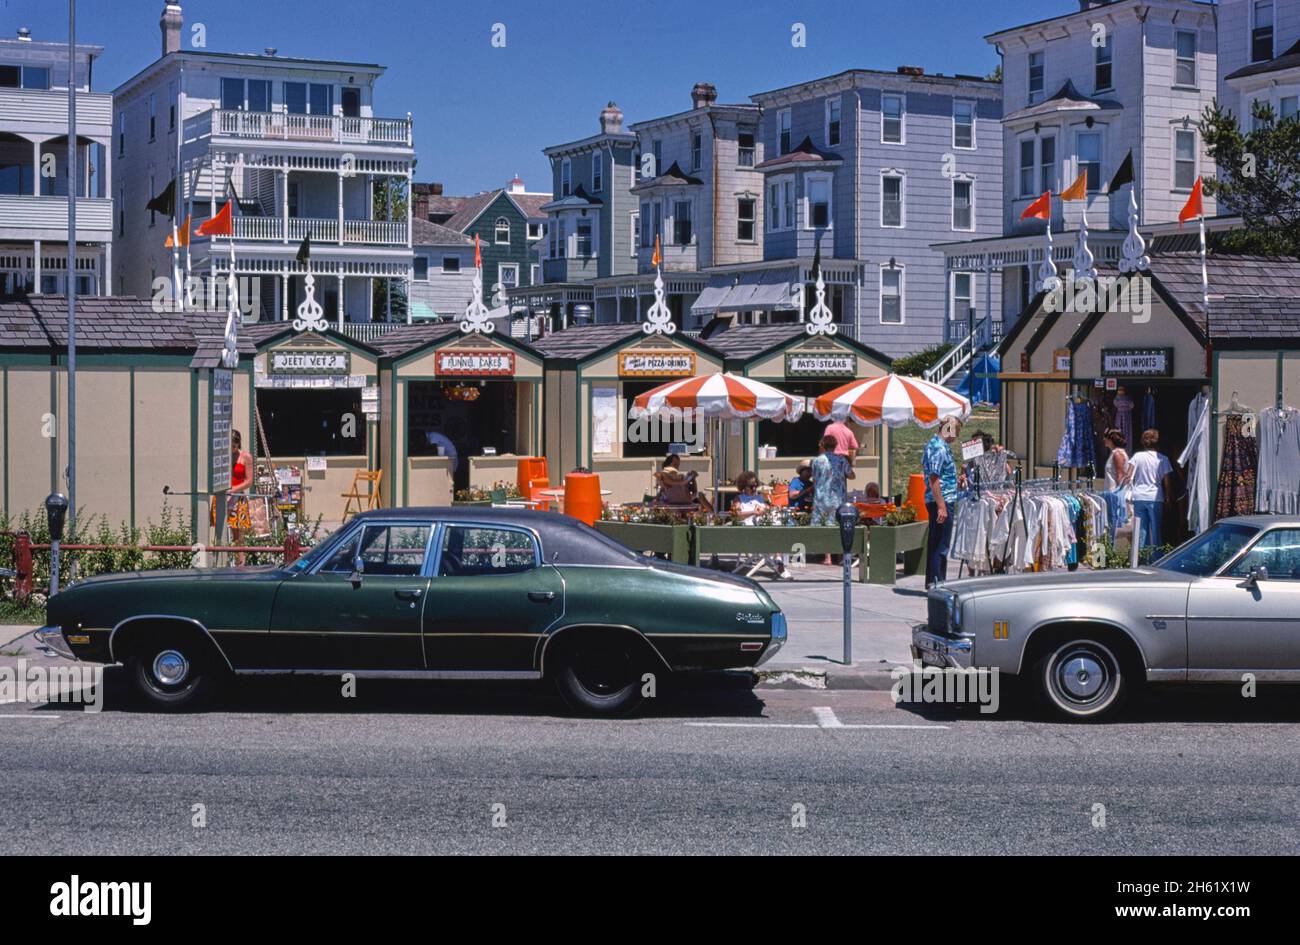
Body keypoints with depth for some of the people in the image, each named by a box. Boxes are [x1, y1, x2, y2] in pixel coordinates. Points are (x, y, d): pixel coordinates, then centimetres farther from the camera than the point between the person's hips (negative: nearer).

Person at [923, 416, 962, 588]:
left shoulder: (937, 445, 15)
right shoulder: (939, 448, -17)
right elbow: (933, 479, -23)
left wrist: (956, 479, 27)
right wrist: (942, 506, -25)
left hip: (942, 502, 11)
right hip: (942, 501, -11)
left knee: (934, 543, 14)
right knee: (940, 545, -7)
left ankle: (932, 581, 20)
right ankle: (937, 583, -5)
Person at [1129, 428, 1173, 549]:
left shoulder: (1137, 456, 2)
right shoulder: (1163, 459, -1)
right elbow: (1166, 482, 0)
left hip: (1138, 498, 2)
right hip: (1155, 498, -2)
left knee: (1141, 529, 6)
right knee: (1155, 530, 5)